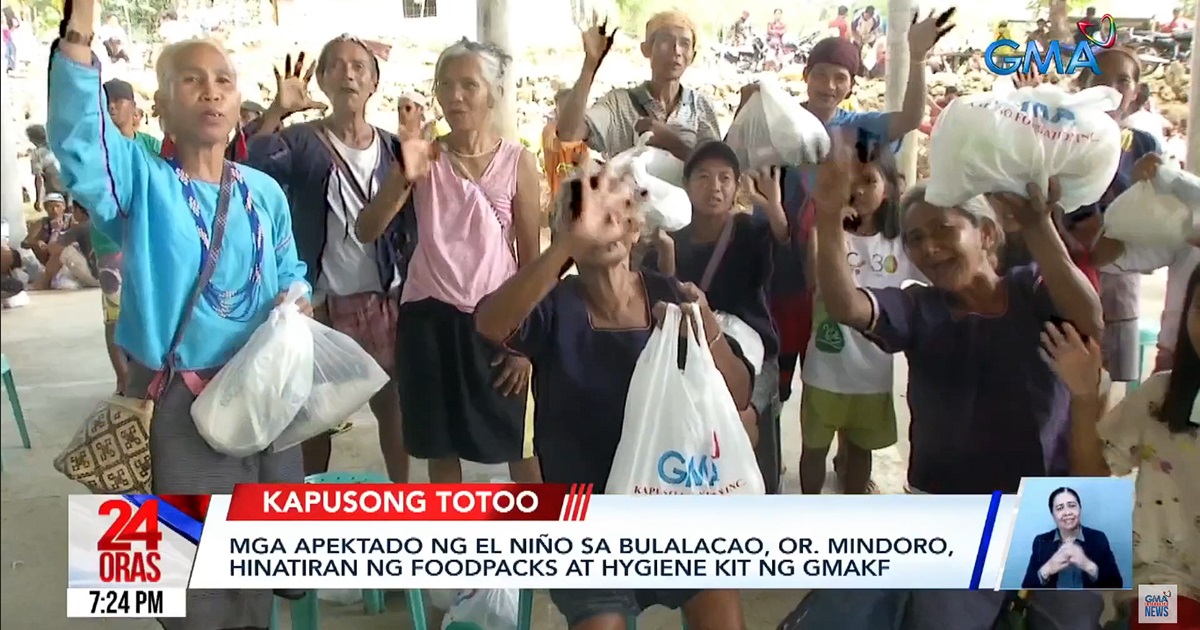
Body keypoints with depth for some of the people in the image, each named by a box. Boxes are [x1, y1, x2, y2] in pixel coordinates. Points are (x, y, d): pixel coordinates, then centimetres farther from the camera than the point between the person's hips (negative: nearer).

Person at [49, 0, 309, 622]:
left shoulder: (264, 191, 5)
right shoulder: (142, 180, -8)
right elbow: (78, 143, -29)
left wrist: (295, 302, -10)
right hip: (177, 401, -4)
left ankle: (257, 620, 42)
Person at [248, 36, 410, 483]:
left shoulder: (393, 147, 3)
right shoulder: (299, 142, -6)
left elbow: (412, 226, 6)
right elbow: (248, 170, -26)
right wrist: (277, 111, -34)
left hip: (384, 302, 2)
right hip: (321, 304, -2)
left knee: (392, 403, 12)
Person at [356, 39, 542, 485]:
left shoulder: (518, 162, -1)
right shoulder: (426, 157, 2)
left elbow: (531, 258, 0)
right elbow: (367, 231, -8)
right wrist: (402, 177, -25)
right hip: (429, 318, 2)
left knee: (520, 448, 6)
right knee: (441, 448, 11)